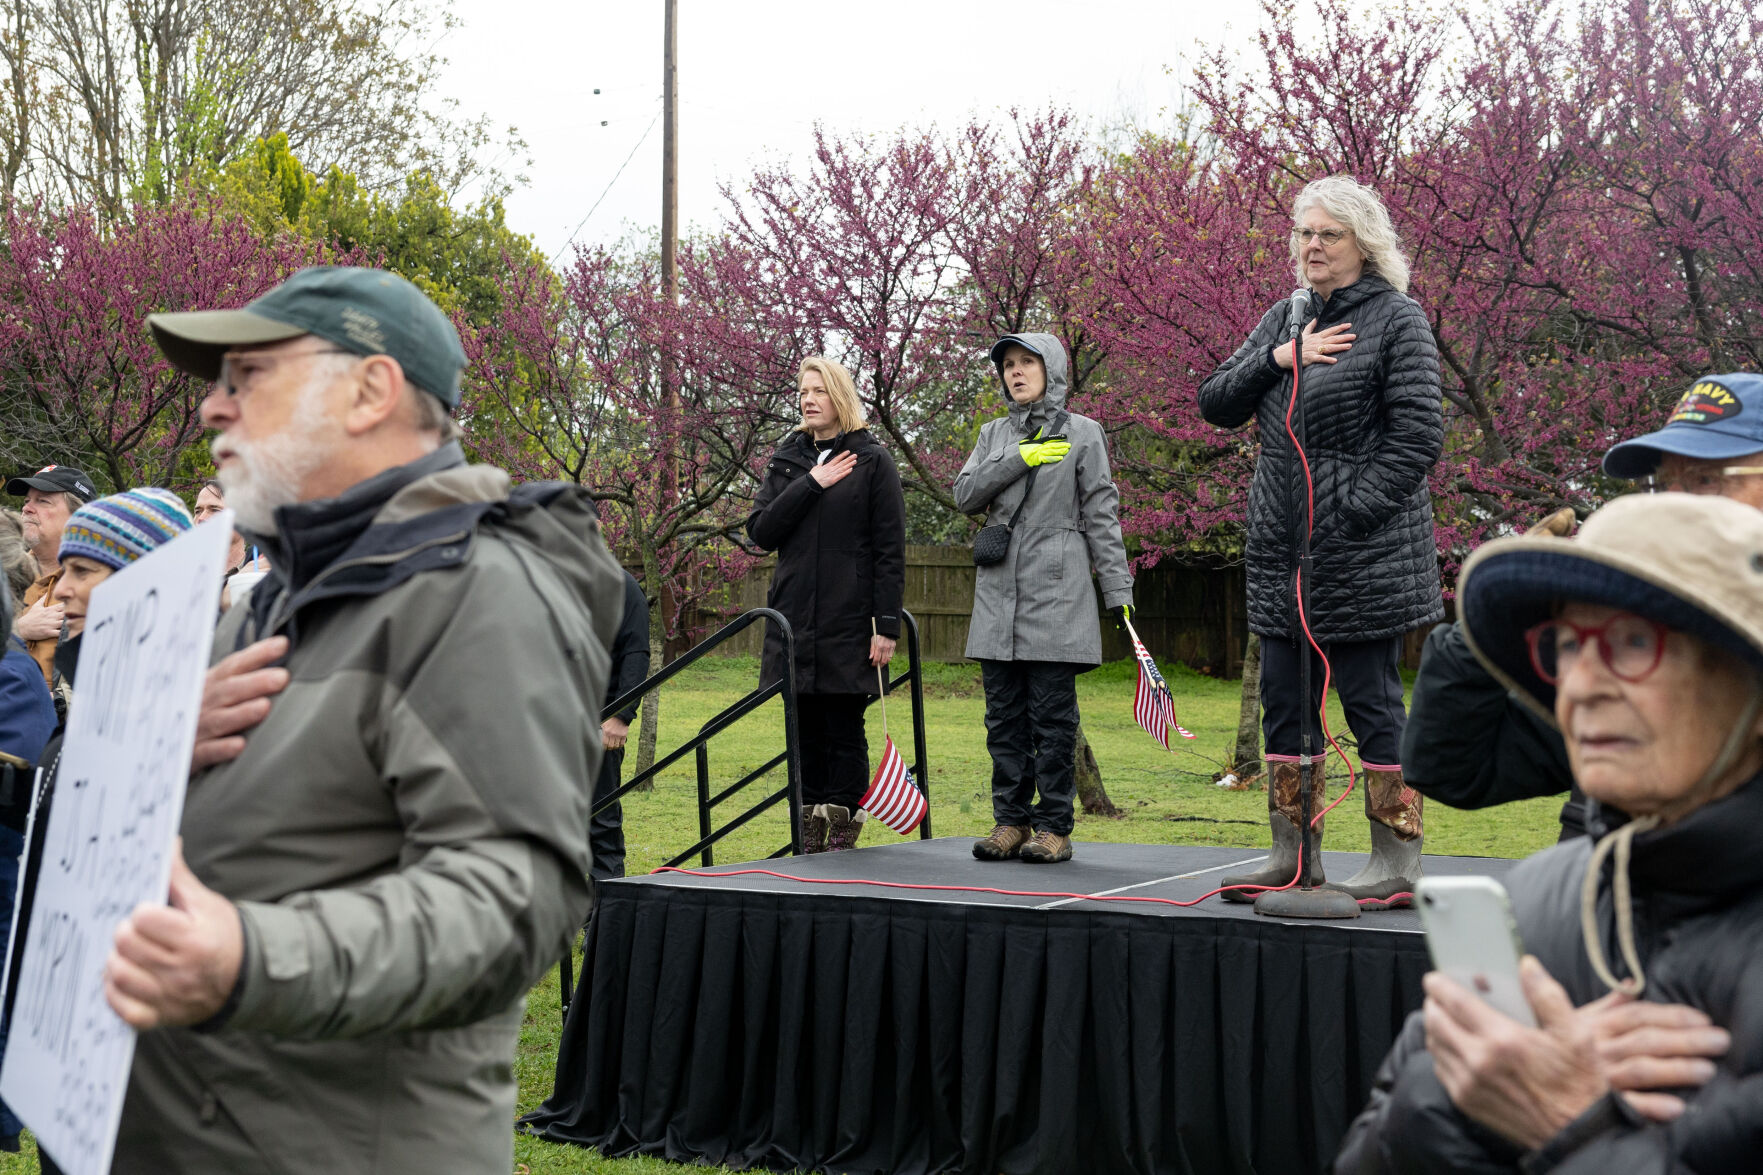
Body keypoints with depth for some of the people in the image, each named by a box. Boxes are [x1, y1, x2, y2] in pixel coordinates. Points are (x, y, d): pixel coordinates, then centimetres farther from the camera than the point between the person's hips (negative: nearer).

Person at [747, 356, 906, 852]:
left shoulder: (872, 461, 0)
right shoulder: (787, 459, 13)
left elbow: (890, 549, -4)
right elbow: (760, 531, 2)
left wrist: (887, 625, -11)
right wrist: (810, 485, -9)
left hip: (849, 621, -4)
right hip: (795, 620, 4)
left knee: (844, 730, -1)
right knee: (805, 731, 7)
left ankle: (843, 838, 5)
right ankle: (809, 843, 13)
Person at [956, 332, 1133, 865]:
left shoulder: (1082, 433, 5)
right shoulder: (993, 434, 16)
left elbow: (1101, 516, 2)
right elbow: (965, 495, 4)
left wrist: (1118, 589, -3)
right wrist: (1019, 459, -8)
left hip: (1056, 590, -4)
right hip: (998, 591, 4)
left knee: (1052, 715, -4)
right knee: (1004, 715, 5)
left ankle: (1054, 826, 1)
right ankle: (1010, 820, 11)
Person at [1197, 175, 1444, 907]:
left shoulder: (1396, 318, -4)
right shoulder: (1284, 318, 16)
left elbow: (1418, 437, -11)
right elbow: (1216, 405, 12)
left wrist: (1352, 512, -16)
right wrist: (1276, 358, -4)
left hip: (1365, 557, -7)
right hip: (1283, 550, 7)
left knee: (1372, 699, -3)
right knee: (1284, 700, 9)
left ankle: (1397, 865, 4)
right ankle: (1291, 856, 18)